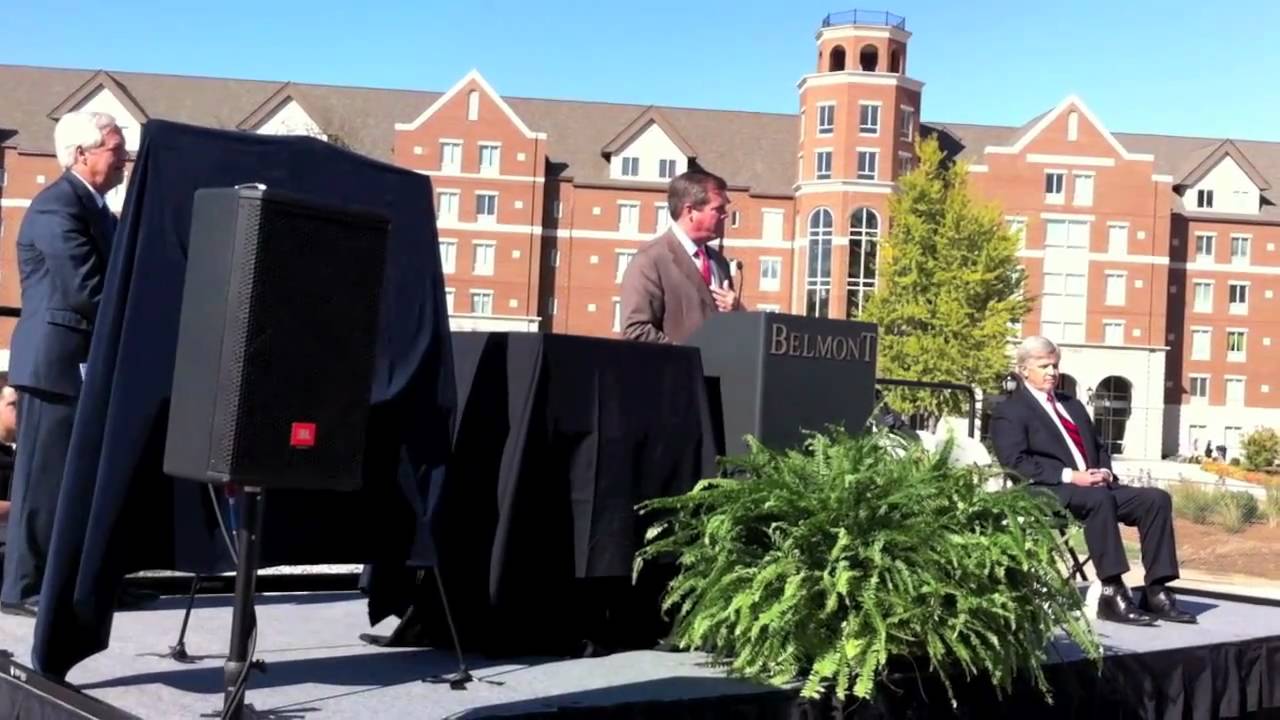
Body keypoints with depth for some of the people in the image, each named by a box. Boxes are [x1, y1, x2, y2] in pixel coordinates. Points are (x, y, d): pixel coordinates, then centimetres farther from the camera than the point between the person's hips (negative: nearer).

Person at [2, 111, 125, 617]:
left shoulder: (97, 209, 16)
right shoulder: (57, 207, -15)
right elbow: (85, 291, -22)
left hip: (88, 363, 9)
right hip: (57, 363, -9)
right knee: (44, 479, -2)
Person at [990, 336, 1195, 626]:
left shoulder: (1072, 404, 27)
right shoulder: (1009, 412, 2)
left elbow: (1098, 447, 26)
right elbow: (1017, 462, -11)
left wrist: (1104, 471, 2)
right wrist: (1069, 475, -19)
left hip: (1095, 485, 8)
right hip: (1048, 492, -7)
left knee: (1156, 498, -14)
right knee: (1099, 499, -37)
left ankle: (1155, 592, -17)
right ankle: (1112, 595, -37)